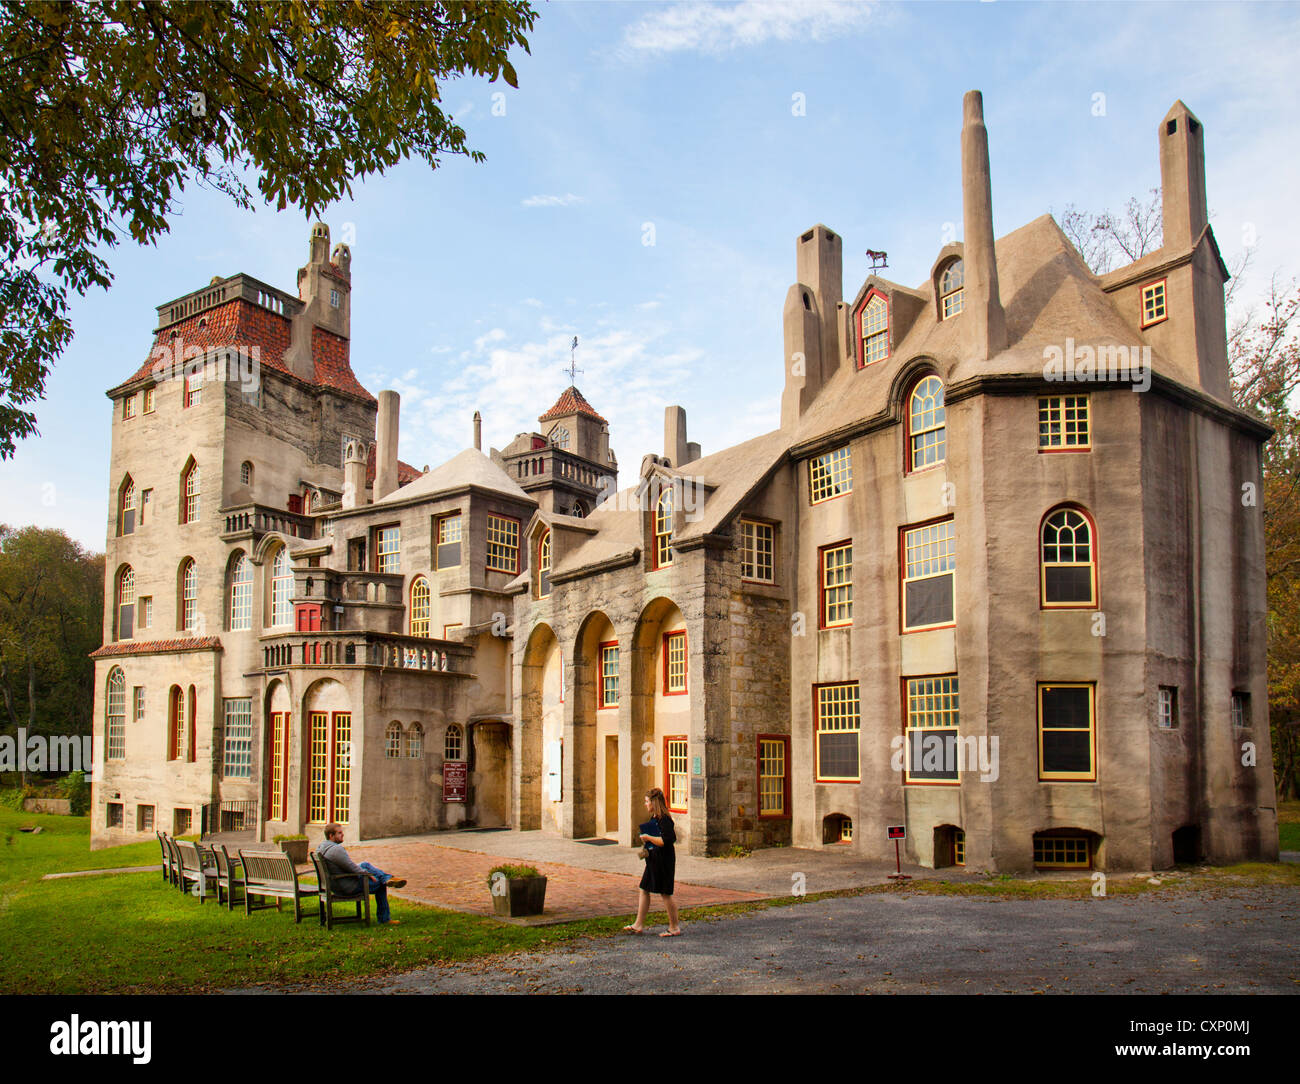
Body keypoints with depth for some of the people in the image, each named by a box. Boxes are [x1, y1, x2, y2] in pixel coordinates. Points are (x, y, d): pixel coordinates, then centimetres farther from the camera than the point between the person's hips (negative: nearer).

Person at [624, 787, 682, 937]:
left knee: (666, 893, -2)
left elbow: (665, 840, -27)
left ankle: (675, 927, 9)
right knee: (644, 890, 12)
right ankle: (639, 925, 19)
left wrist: (648, 838, -18)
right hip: (653, 860, 10)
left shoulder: (664, 820, -19)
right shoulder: (654, 818, 12)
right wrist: (646, 839, 8)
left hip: (663, 861, -10)